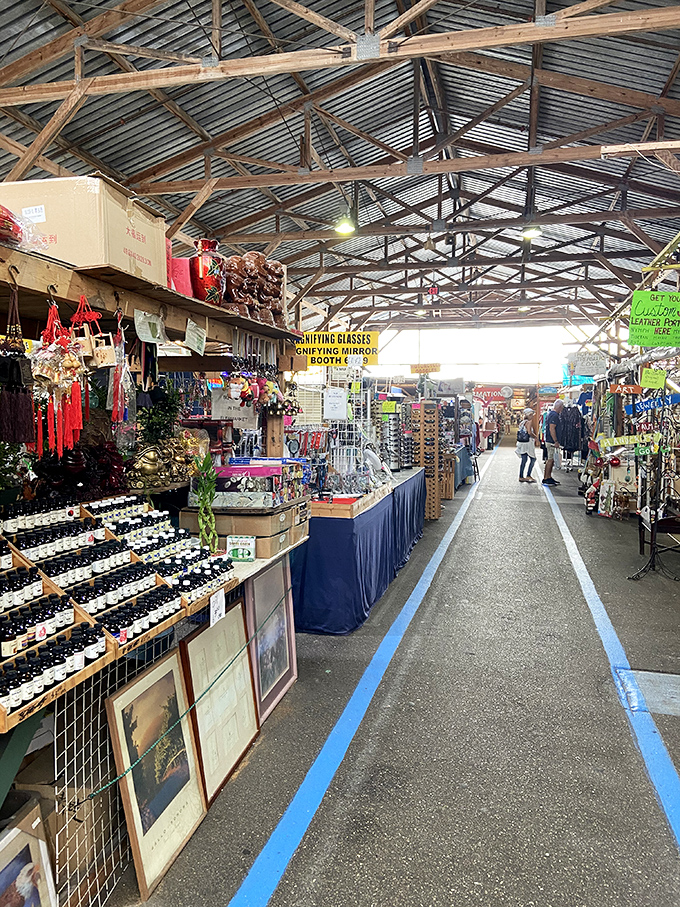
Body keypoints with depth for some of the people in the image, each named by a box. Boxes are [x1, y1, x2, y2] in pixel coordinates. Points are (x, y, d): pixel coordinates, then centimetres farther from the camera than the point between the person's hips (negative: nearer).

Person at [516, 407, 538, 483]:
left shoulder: (521, 422, 12)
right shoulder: (529, 422, -12)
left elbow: (518, 432, 15)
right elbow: (530, 432, -22)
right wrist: (535, 437, -6)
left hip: (521, 443, 8)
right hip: (528, 443, -8)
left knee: (523, 460, 11)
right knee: (533, 459, 2)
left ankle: (521, 477, 12)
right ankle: (528, 476, -3)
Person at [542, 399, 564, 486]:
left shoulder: (551, 413, 17)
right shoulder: (554, 415, -15)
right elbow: (552, 429, -22)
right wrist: (556, 442, -21)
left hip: (549, 440, 10)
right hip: (551, 441, -10)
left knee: (551, 459, 13)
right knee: (550, 459, -7)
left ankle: (549, 477, 18)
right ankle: (546, 479, -4)